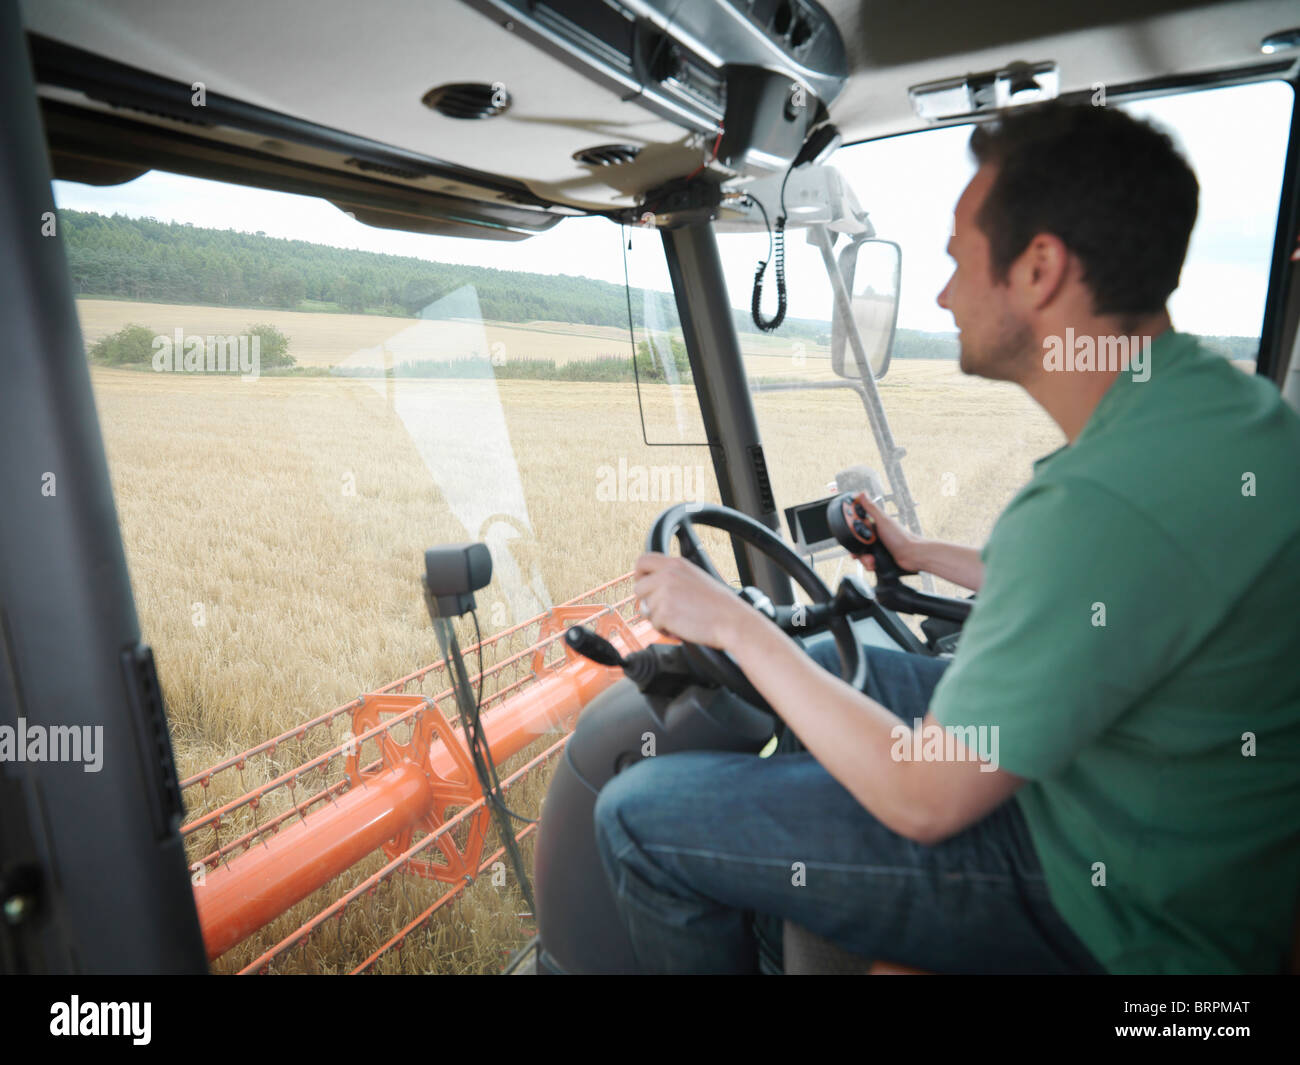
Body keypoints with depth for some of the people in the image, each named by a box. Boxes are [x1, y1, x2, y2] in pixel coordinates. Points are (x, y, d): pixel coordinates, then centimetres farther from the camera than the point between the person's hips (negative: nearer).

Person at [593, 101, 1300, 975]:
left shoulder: (1103, 505, -35)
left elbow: (924, 799, -25)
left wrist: (735, 623, -16)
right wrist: (923, 555, 20)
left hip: (1116, 912, -9)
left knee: (639, 815, -11)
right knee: (829, 666, 21)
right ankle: (774, 933, 38)